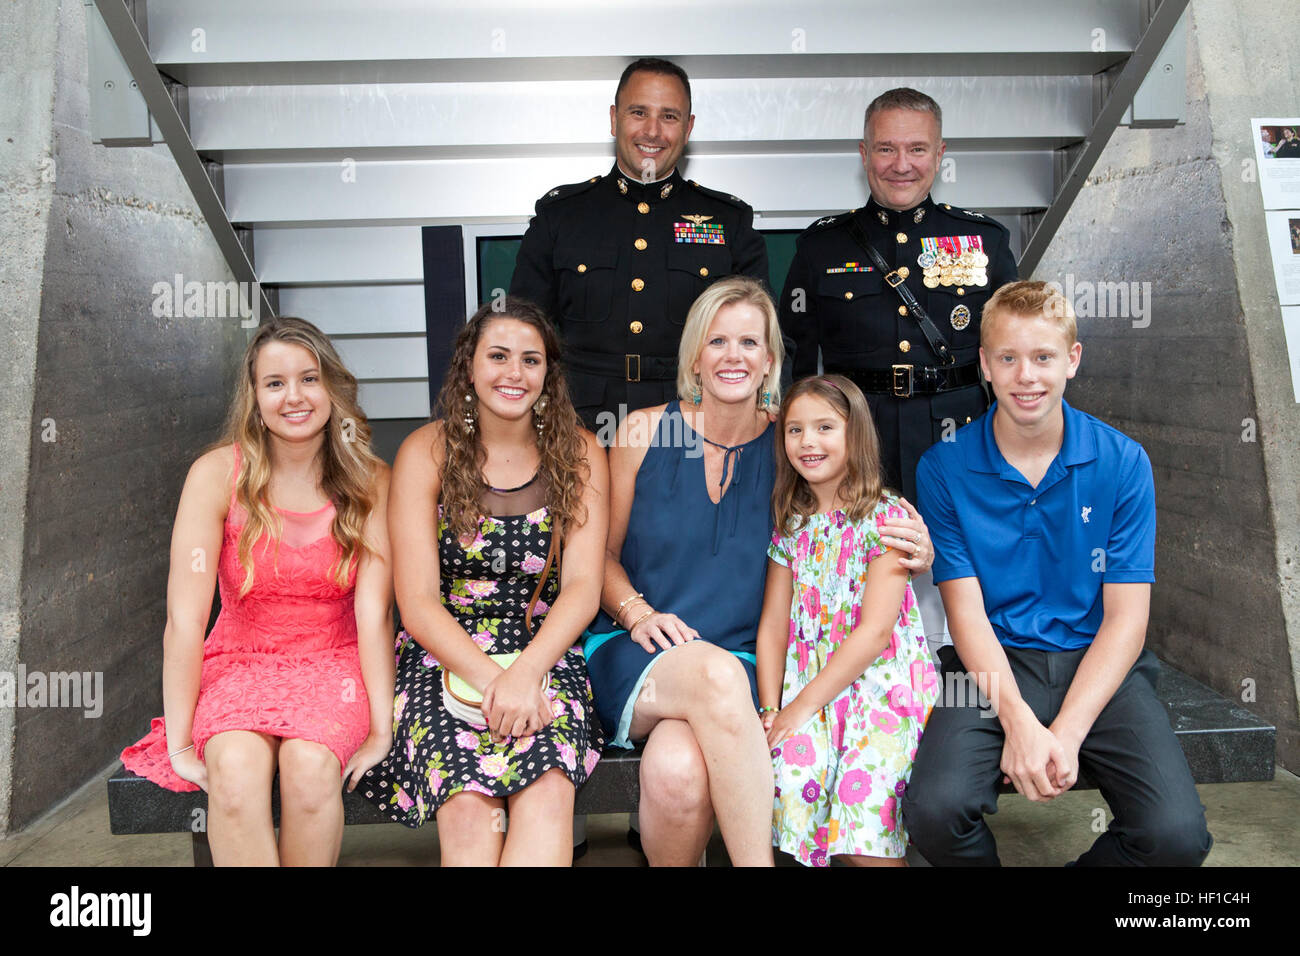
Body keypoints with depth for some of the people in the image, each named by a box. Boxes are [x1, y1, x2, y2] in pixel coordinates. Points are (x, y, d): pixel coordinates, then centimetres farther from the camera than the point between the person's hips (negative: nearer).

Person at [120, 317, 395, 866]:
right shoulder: (218, 474, -9)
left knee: (310, 765, -29)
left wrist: (381, 731, -15)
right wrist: (180, 743, -12)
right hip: (240, 661, 0)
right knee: (236, 770, -31)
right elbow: (184, 619, -11)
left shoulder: (368, 480, -6)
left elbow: (374, 612, -11)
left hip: (332, 663, 0)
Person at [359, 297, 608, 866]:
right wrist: (488, 678, -21)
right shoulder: (427, 452, 1)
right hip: (443, 655, 0)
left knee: (548, 793, -30)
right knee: (468, 802, -28)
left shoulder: (578, 455, 5)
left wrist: (525, 672, -21)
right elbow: (417, 602, -5)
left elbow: (582, 587, -3)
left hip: (545, 657, 1)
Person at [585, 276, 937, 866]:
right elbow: (603, 553, 10)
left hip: (737, 666, 0)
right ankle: (758, 860, -23)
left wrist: (911, 552, -7)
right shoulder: (643, 431, 4)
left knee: (678, 771, -33)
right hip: (633, 656, 0)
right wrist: (638, 613, -9)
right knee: (716, 671, -35)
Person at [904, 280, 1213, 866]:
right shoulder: (944, 469, -2)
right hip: (992, 664, -1)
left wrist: (1065, 733, -17)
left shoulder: (1122, 462, 0)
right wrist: (1018, 722, -21)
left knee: (1177, 834, -22)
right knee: (933, 811, -26)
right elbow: (967, 611, -6)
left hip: (1097, 665, 1)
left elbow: (1125, 618, -4)